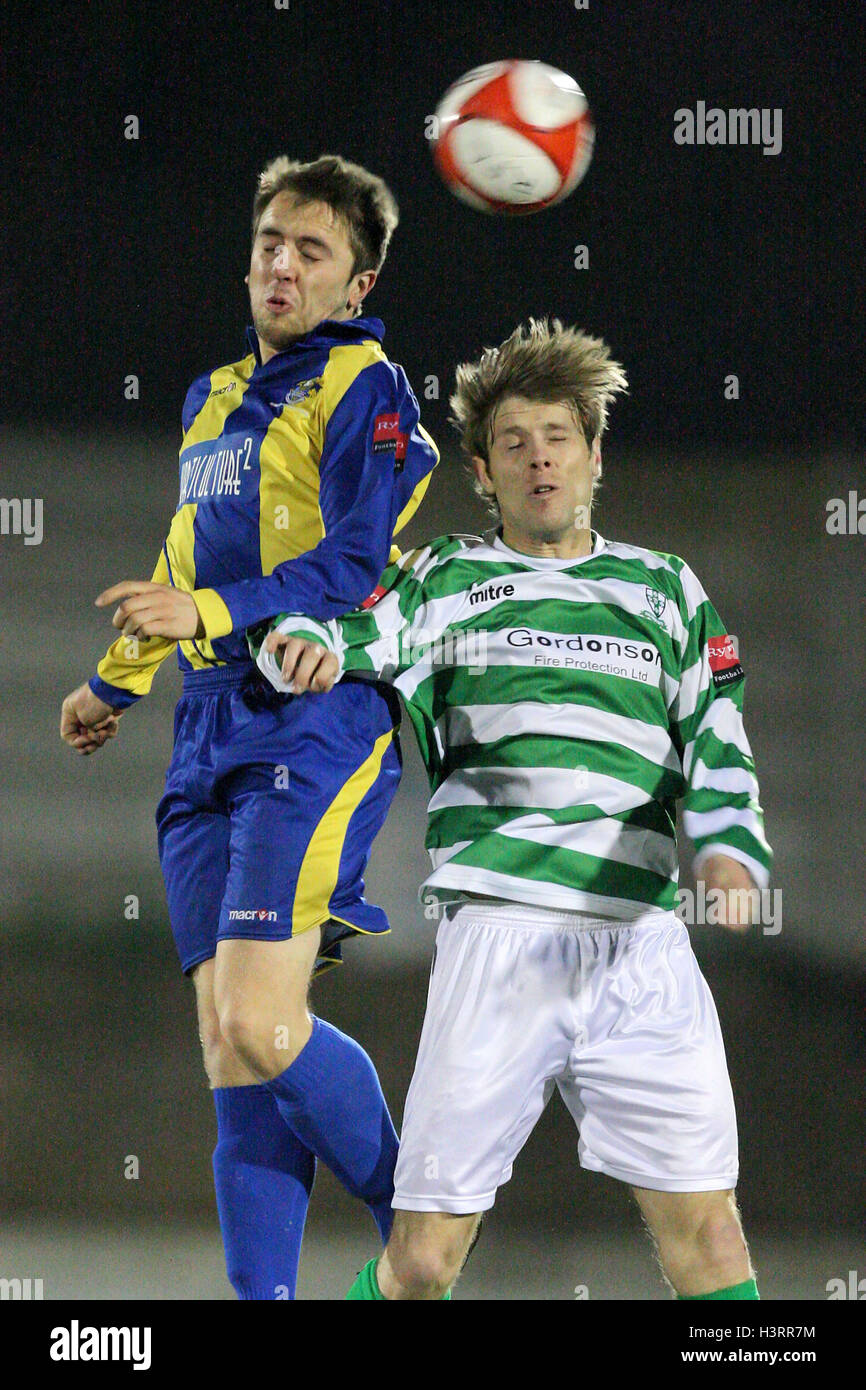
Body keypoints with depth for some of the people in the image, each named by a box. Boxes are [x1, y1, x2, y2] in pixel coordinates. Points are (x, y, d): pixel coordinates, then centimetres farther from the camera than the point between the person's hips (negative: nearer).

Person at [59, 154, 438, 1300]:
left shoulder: (366, 393, -2)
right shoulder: (213, 400, 23)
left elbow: (357, 569, -13)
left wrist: (211, 615, -24)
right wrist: (119, 681, 42)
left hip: (317, 722, -7)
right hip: (213, 733, 8)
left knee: (260, 1029, -18)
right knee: (230, 1045, -2)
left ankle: (418, 1221, 0)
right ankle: (262, 1299, -4)